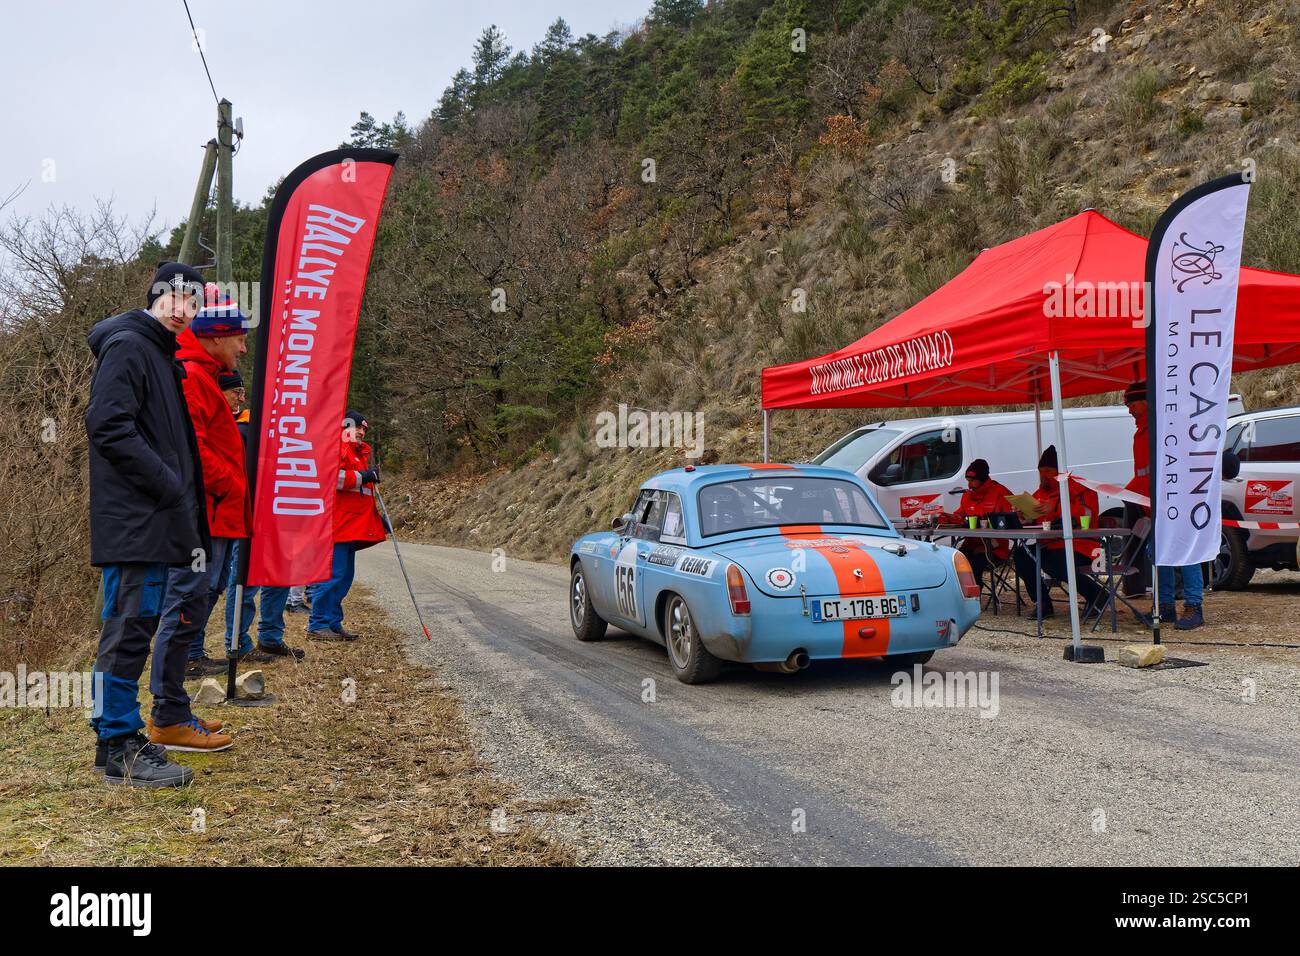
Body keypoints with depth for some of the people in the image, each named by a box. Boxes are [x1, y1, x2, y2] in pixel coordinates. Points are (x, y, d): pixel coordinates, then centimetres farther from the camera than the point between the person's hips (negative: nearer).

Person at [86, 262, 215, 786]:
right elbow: (108, 426, -20)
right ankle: (118, 747, -2)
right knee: (130, 625, -8)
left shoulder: (164, 354, 21)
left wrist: (186, 500, 17)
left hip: (163, 520, 10)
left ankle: (170, 713, 27)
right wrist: (168, 485, -18)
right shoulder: (126, 346, -9)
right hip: (133, 520, -10)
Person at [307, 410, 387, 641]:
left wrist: (377, 515, 26)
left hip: (354, 525, 10)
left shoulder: (358, 453, 27)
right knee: (335, 573, -11)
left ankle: (333, 623, 15)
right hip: (338, 523, -10)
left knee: (345, 575, 10)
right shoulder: (335, 446, -5)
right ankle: (318, 625, -6)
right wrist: (363, 476, -17)